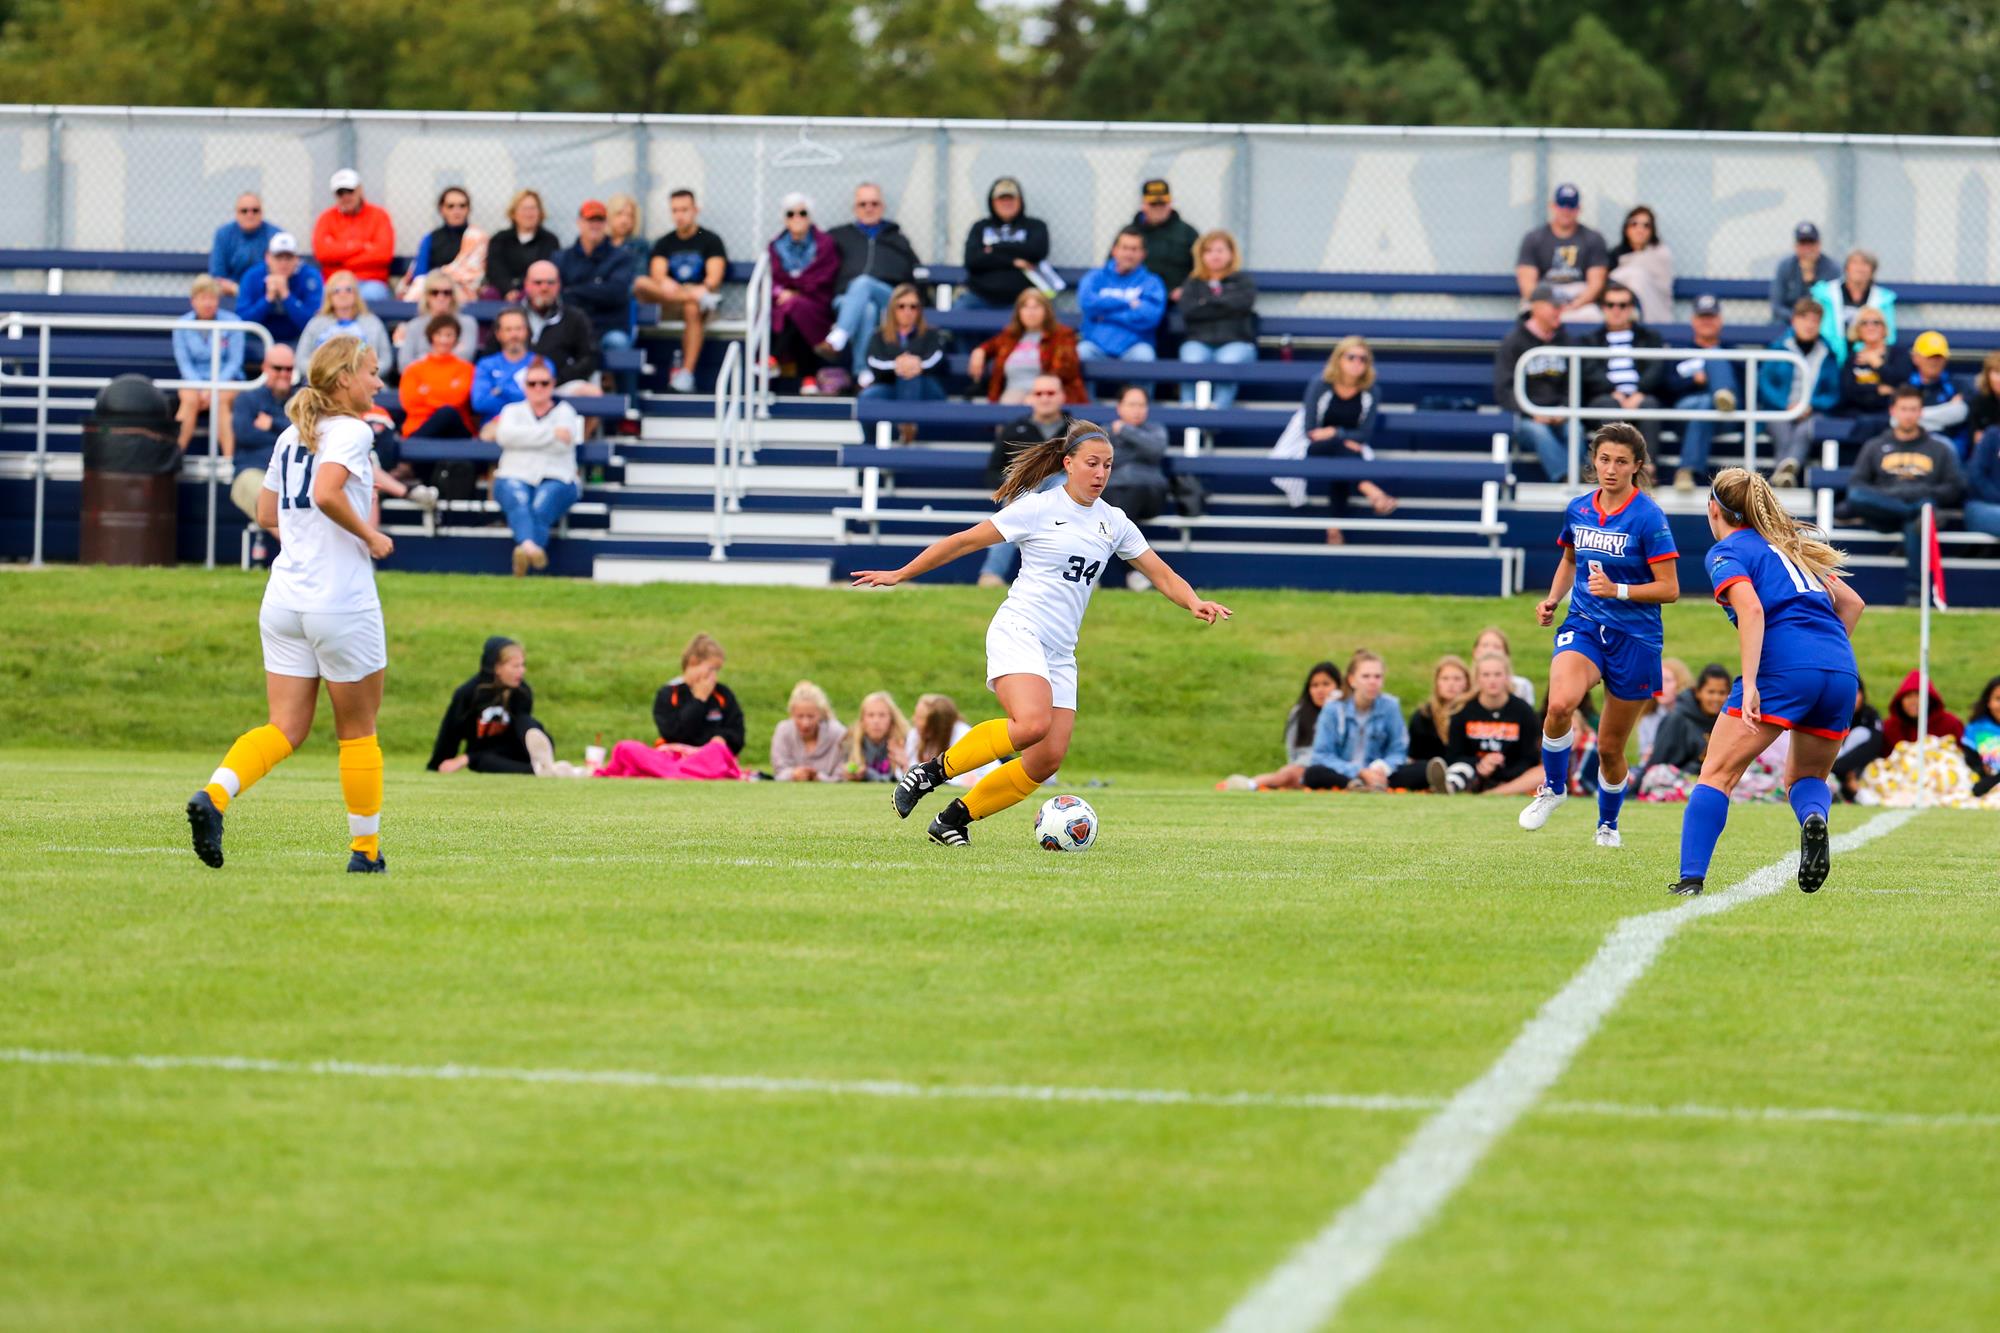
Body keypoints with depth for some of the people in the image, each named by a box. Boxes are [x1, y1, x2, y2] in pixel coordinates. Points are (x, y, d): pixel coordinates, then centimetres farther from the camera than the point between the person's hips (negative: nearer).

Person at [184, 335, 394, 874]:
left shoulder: (291, 436, 13)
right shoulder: (352, 432, -10)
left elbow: (267, 513, 19)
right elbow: (327, 493, -26)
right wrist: (370, 536, -13)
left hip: (283, 601, 7)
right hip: (342, 603, -7)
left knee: (286, 728, 5)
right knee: (357, 730, 8)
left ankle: (214, 795, -20)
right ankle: (366, 850, 15)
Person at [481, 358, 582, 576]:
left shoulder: (564, 411, 20)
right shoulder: (513, 410, 24)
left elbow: (562, 444, -1)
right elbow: (506, 436, -1)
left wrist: (524, 438, 3)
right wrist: (551, 434, -3)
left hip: (556, 479, 0)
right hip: (515, 477, 0)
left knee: (541, 509, -33)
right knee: (518, 502, -35)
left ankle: (523, 552, -60)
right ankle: (529, 546, -64)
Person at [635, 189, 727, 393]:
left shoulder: (710, 240, 9)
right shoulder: (664, 244, 17)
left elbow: (715, 276, -5)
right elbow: (657, 274, 0)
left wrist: (704, 288, -27)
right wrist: (665, 283, -24)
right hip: (669, 304, 3)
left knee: (692, 310, -40)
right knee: (640, 285, -28)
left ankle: (686, 373, -42)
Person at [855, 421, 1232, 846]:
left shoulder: (1113, 523, 13)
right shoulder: (1038, 508, -3)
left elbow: (1162, 575, 15)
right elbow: (965, 541, 1)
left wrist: (1195, 603, -6)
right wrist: (900, 575, 3)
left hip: (1060, 652, 7)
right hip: (1019, 632, -7)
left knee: (1048, 759, -6)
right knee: (1033, 723, -32)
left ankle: (954, 819, 6)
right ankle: (935, 769, -16)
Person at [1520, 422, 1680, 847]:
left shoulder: (1648, 517, -12)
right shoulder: (1578, 510, 4)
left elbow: (1669, 589, -12)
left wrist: (1618, 590, -24)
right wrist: (1553, 599, 8)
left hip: (1634, 637, -3)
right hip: (1583, 625, 3)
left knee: (1611, 747, 7)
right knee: (1559, 704, -29)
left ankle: (1608, 822, 35)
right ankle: (1553, 788, -4)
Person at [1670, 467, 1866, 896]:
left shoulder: (1727, 552, 6)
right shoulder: (1793, 545, 28)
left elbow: (1752, 609, -11)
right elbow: (1851, 603, 31)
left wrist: (1750, 684, -17)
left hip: (1785, 667, -6)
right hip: (1842, 671, 6)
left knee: (1718, 774, 1)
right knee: (1806, 777, 21)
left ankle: (1691, 877, -12)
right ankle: (1814, 816, -14)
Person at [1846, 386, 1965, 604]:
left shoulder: (1938, 449, 23)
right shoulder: (1875, 447, 24)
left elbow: (1955, 488, 13)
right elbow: (1855, 484, 12)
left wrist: (1927, 494, -8)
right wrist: (1884, 495, -8)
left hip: (1922, 503, -1)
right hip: (1883, 513, 1)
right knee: (1855, 497, -34)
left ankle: (1913, 591, -44)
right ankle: (1918, 513, -36)